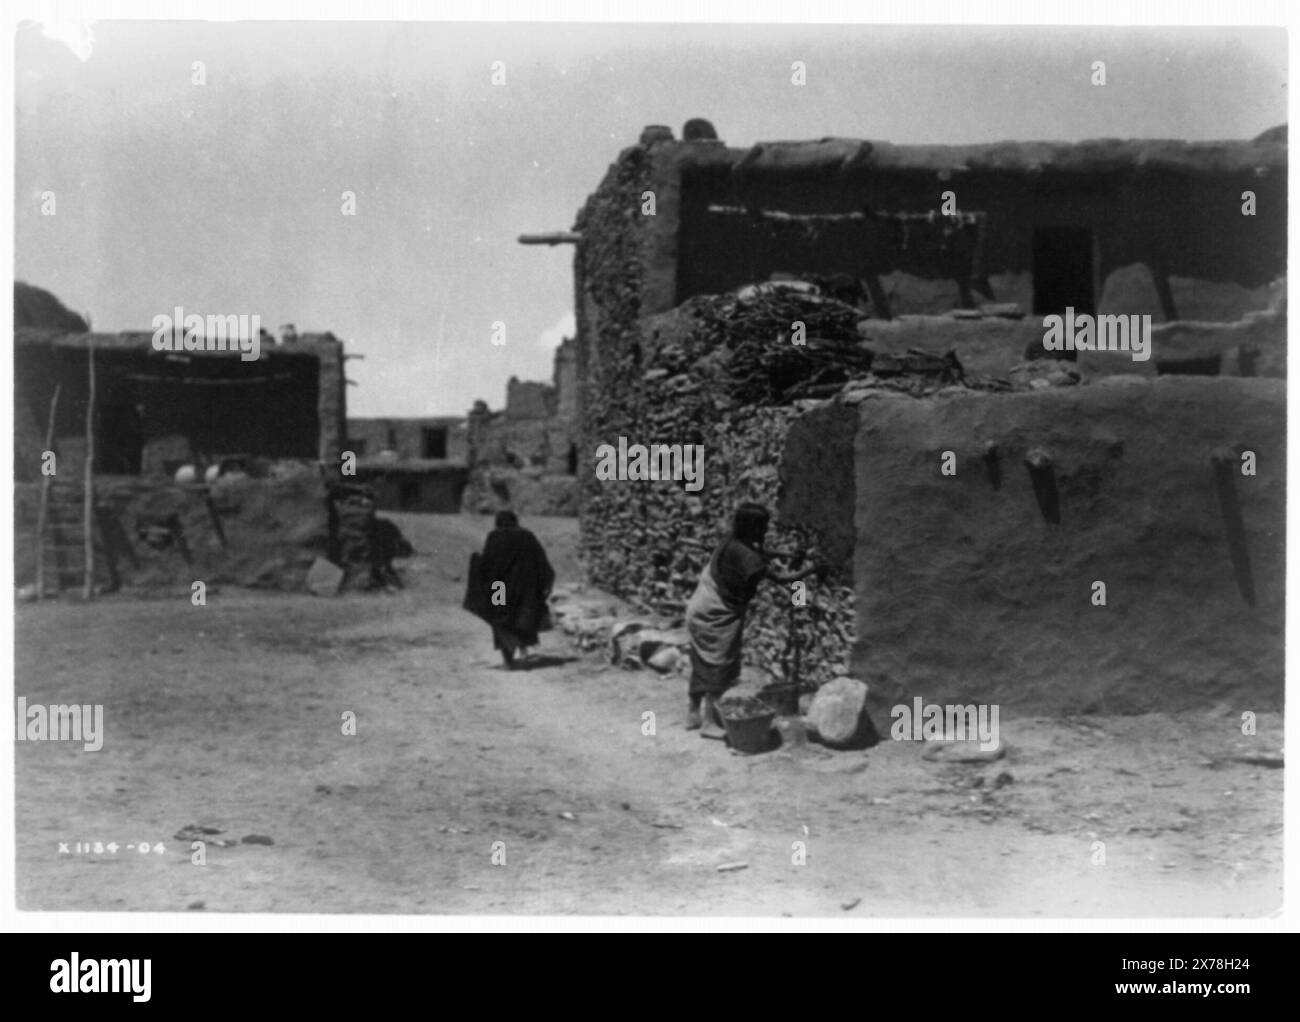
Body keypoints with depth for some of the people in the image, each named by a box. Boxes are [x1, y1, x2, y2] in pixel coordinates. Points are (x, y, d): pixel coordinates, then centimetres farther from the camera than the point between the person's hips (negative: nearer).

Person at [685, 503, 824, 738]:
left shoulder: (731, 544, 4)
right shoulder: (743, 553, -24)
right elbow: (778, 577, -26)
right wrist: (810, 571, -20)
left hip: (704, 611, 10)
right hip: (717, 616, -10)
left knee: (702, 665, 17)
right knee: (719, 667, -2)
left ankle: (694, 714, 27)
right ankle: (709, 721, 5)